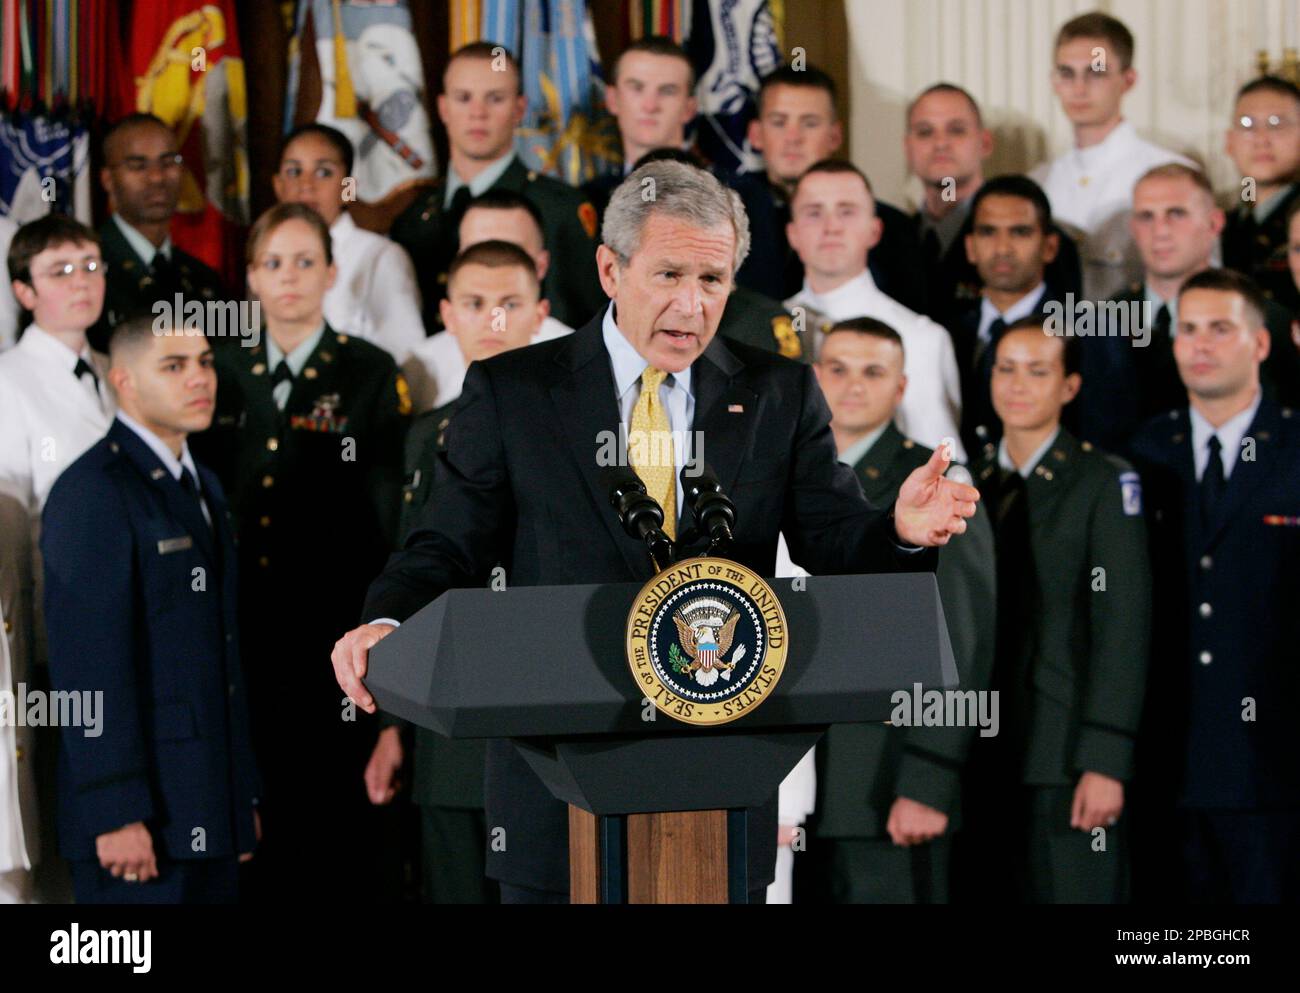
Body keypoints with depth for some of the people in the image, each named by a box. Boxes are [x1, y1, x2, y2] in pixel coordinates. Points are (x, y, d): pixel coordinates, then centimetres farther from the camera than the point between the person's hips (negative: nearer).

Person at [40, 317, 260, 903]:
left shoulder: (202, 487, 19)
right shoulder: (93, 492, -11)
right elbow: (88, 664, -17)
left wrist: (243, 795, 17)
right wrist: (117, 814, -21)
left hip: (211, 813, 8)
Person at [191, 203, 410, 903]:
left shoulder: (370, 372, 1)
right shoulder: (226, 373, 11)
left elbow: (390, 501, -2)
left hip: (337, 625, -3)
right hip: (246, 627, 3)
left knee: (342, 795, -1)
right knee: (263, 792, 5)